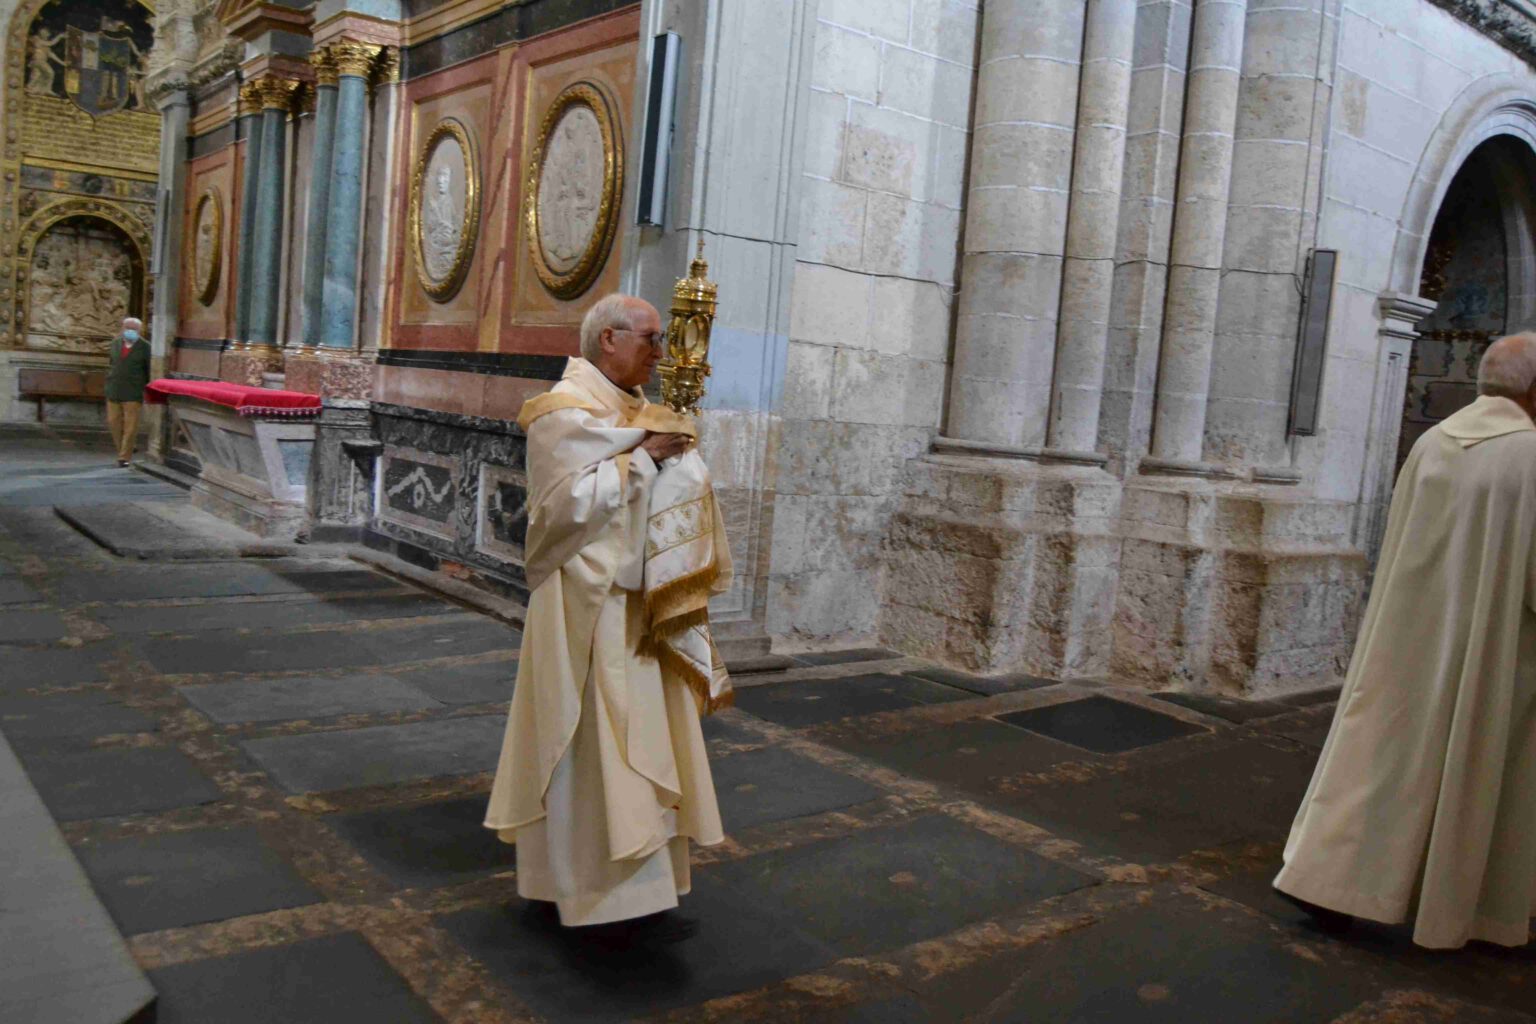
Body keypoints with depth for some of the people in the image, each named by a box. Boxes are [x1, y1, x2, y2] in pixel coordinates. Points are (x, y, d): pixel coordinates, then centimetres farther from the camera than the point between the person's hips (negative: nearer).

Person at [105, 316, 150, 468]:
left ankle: (124, 457, 0)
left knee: (130, 426, -5)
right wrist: (109, 381, 13)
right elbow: (111, 363, 19)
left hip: (133, 393, -5)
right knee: (114, 422, 9)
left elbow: (149, 370, -1)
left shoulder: (144, 346, -4)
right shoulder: (116, 342, 10)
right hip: (114, 391, 5)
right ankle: (122, 449, 26)